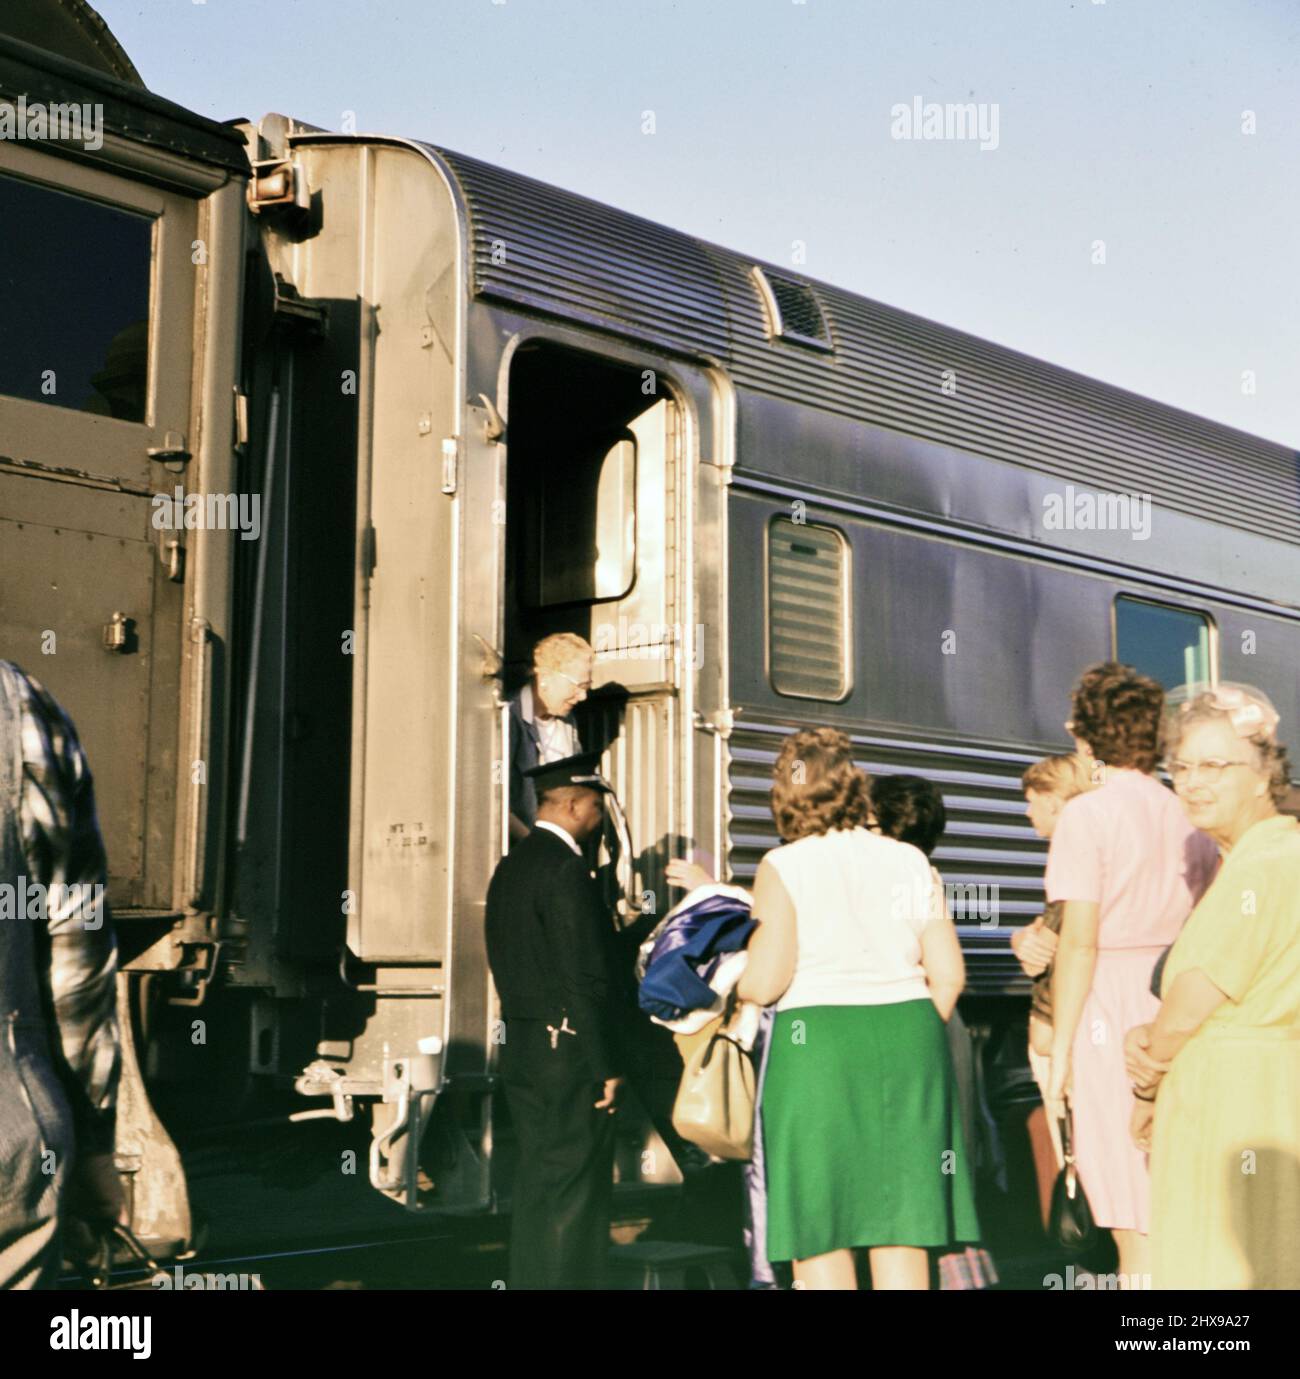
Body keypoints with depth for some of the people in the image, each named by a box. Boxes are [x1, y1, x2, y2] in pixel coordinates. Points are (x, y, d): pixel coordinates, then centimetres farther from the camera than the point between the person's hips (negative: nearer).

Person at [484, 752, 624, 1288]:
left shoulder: (510, 866, 13)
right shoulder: (565, 869, -16)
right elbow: (585, 978, -19)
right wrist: (606, 1066, -16)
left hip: (521, 1047, 9)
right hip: (570, 1051, -9)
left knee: (535, 1184, 14)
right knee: (574, 1190, -4)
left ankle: (529, 1278, 20)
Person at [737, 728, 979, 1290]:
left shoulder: (783, 867, -4)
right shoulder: (909, 860, 7)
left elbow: (765, 982, -11)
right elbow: (948, 974, 5)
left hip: (815, 1040, -3)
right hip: (907, 1038, 4)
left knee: (819, 1232, 6)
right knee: (903, 1223, 10)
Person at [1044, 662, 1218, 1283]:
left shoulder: (1087, 814, -8)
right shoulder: (1187, 814, 11)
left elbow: (1080, 942, -13)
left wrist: (1060, 1046, -9)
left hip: (1112, 1006, -6)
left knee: (1136, 1229, -3)